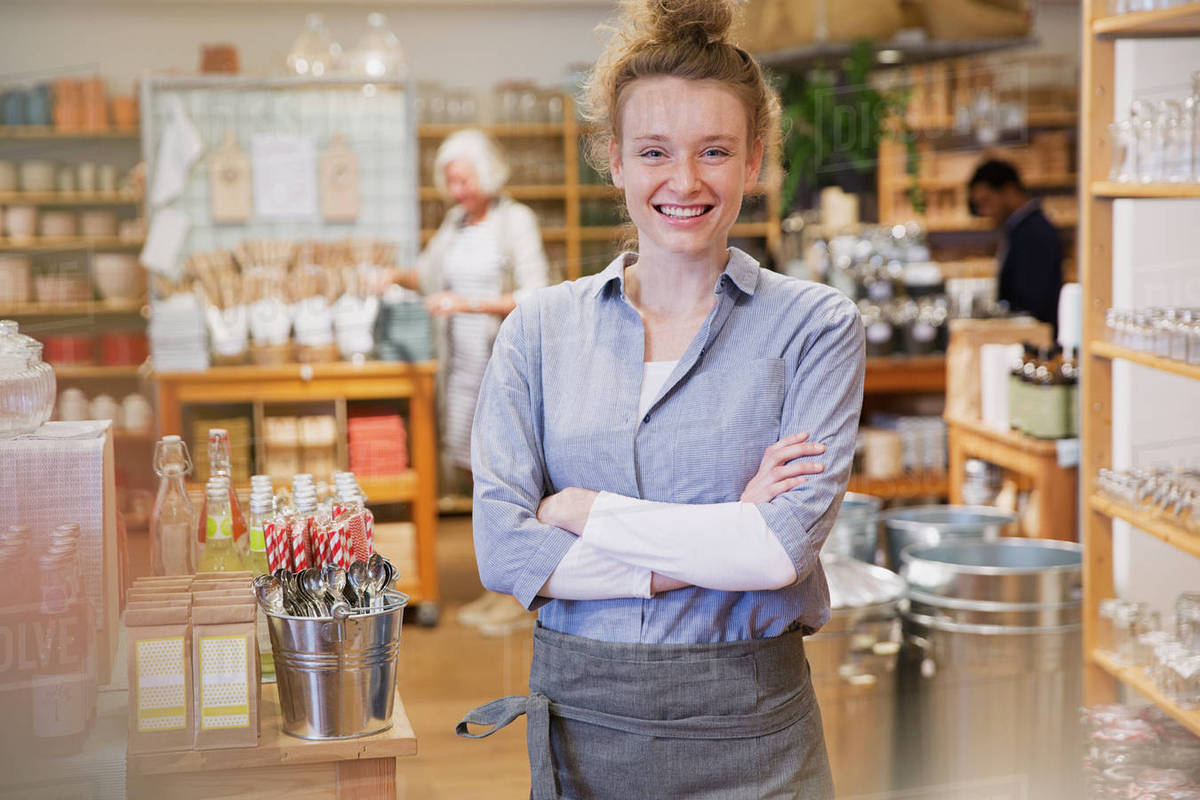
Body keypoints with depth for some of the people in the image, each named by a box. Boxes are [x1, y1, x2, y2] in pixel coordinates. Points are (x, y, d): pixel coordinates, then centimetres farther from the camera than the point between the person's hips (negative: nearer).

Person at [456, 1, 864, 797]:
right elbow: (503, 550, -8)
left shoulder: (818, 326, -4)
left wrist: (582, 510, -11)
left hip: (746, 730, -1)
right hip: (581, 719, 2)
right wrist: (722, 543, -14)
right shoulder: (540, 329, 2)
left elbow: (788, 542, -15)